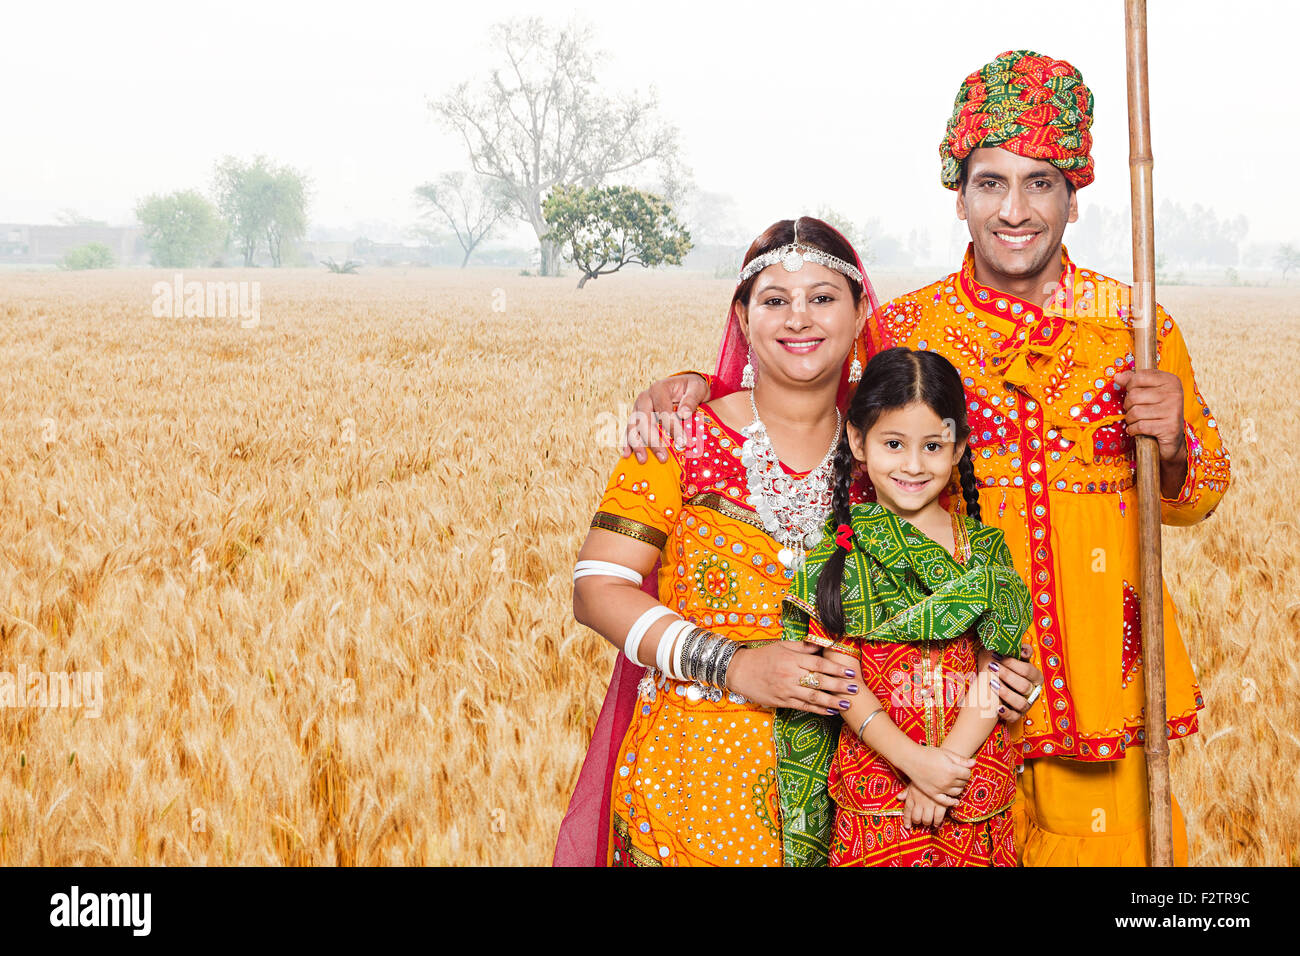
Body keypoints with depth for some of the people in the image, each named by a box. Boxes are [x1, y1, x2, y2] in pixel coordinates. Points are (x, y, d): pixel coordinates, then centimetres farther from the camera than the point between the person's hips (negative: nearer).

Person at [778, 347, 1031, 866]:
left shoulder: (985, 549, 3)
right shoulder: (843, 551, -1)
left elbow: (997, 673, -4)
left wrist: (948, 766, -16)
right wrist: (914, 760, -17)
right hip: (874, 780, -1)